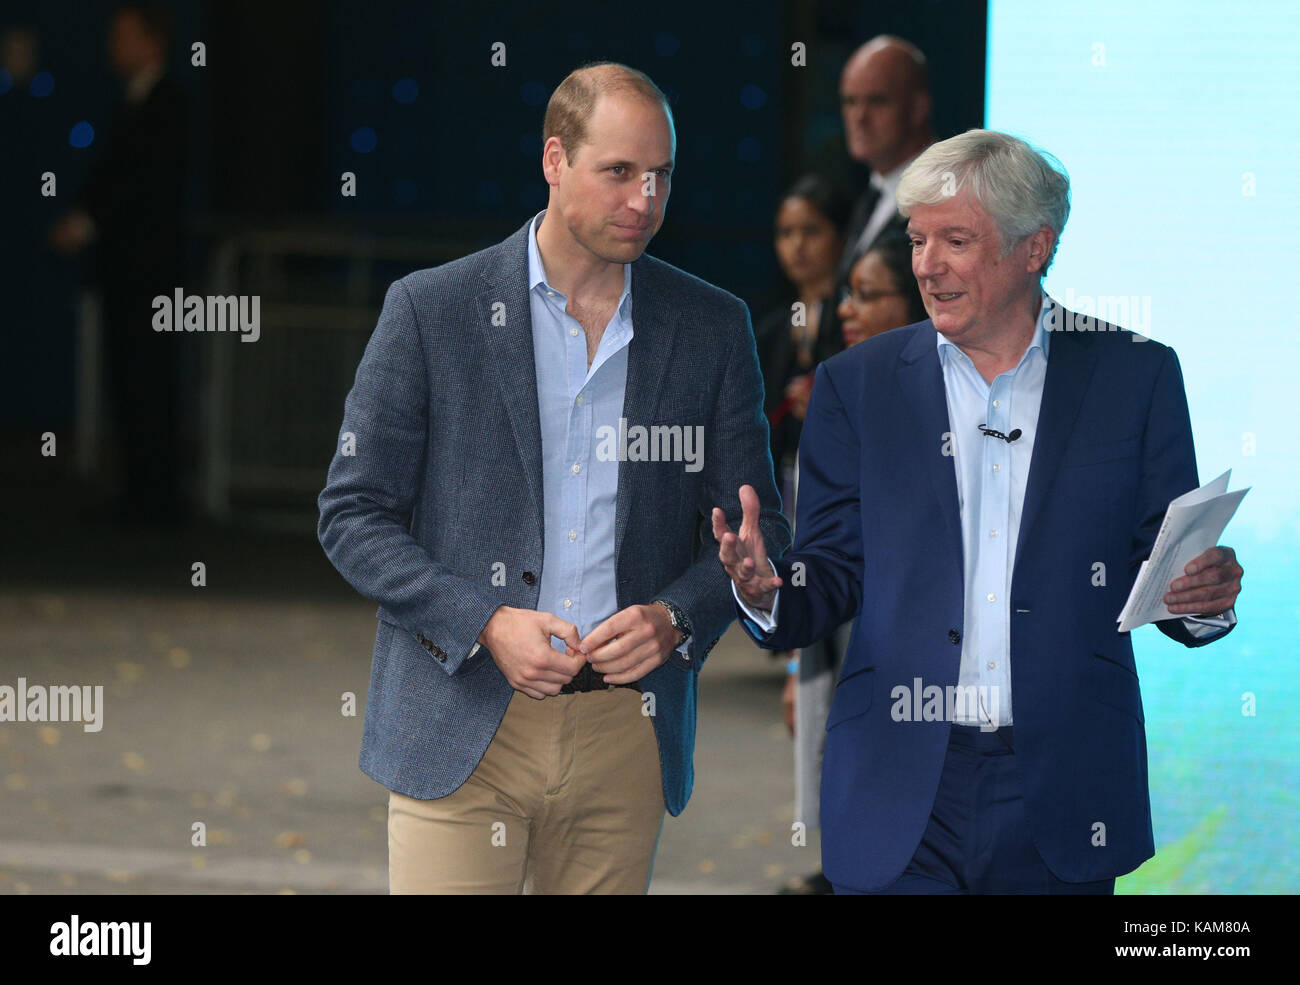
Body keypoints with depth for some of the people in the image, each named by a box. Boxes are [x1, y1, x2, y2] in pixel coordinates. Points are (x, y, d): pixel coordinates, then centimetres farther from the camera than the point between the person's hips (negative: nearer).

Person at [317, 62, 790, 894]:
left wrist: (677, 619, -8)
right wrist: (484, 624, -12)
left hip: (626, 726, 2)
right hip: (462, 727, -2)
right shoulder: (429, 310, 1)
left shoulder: (713, 328, 8)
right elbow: (353, 514, 0)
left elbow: (757, 527, 12)